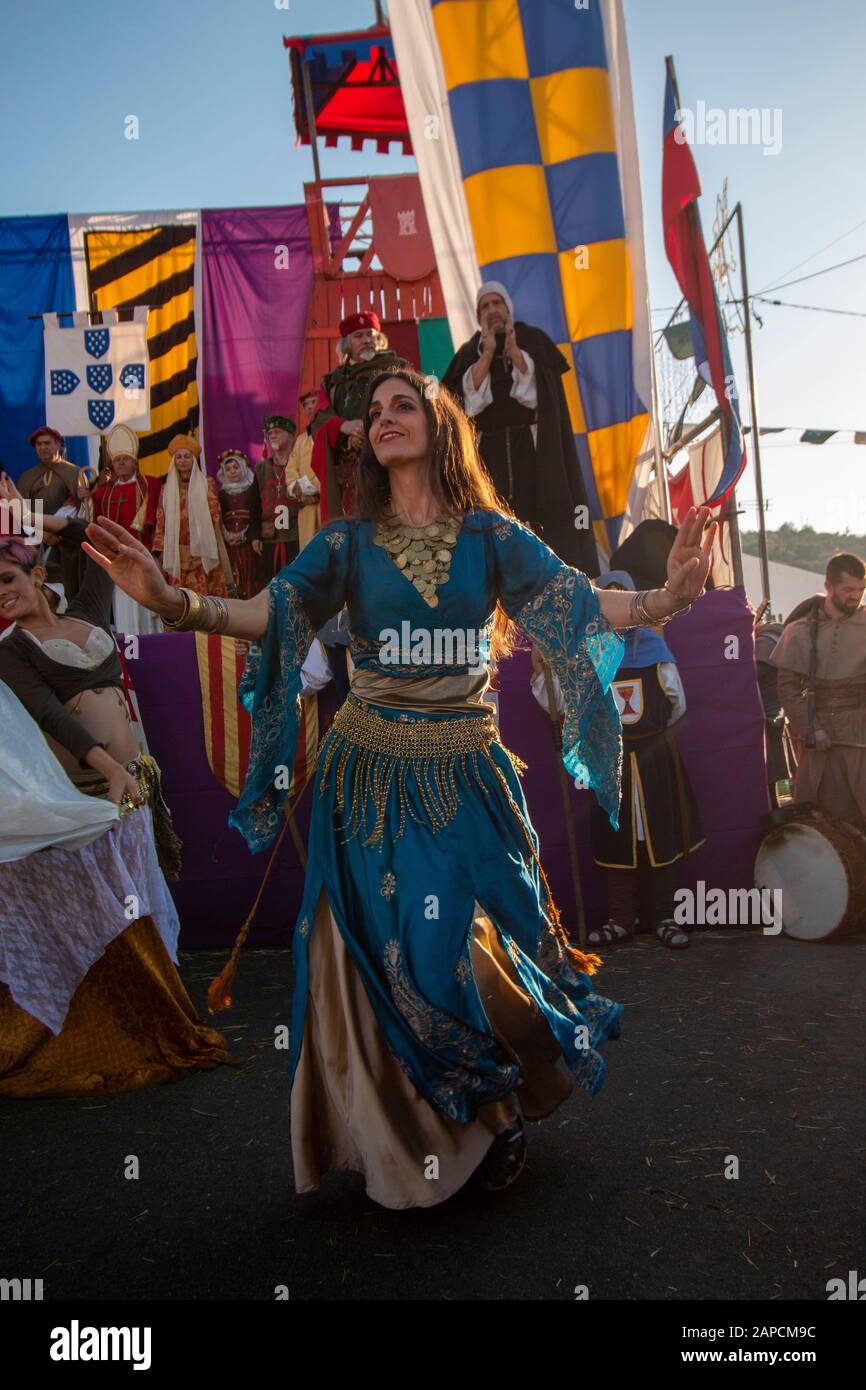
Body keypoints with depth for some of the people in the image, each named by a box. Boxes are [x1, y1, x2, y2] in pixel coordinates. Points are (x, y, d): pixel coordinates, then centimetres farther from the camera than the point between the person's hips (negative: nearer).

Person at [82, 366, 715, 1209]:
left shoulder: (490, 536, 3)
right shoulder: (349, 541, 4)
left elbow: (582, 607, -6)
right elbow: (272, 612, -9)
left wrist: (667, 599, -25)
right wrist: (173, 602, -27)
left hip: (465, 776, 0)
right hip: (370, 776, 1)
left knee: (471, 950, 2)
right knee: (378, 959, 5)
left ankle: (497, 1112, 30)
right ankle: (400, 1139, 27)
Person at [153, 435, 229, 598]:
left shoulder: (207, 484, 8)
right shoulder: (167, 488, 13)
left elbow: (214, 514, 3)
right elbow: (161, 521, 10)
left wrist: (213, 549, -6)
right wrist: (161, 549, 1)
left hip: (201, 551, -2)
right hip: (176, 553, 2)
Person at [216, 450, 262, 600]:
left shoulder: (252, 489, 8)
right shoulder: (222, 493, 16)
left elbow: (257, 515, -1)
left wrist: (251, 537, -14)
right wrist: (226, 535, -9)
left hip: (249, 541, -2)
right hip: (229, 543, 2)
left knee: (249, 576, -9)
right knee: (232, 578, -6)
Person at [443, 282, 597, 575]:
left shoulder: (535, 340, 12)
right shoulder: (469, 352, 15)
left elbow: (539, 387, -3)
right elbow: (471, 394, -3)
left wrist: (513, 349, -11)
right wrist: (488, 351, -9)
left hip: (533, 444, -1)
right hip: (489, 448, 1)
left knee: (541, 511, -9)